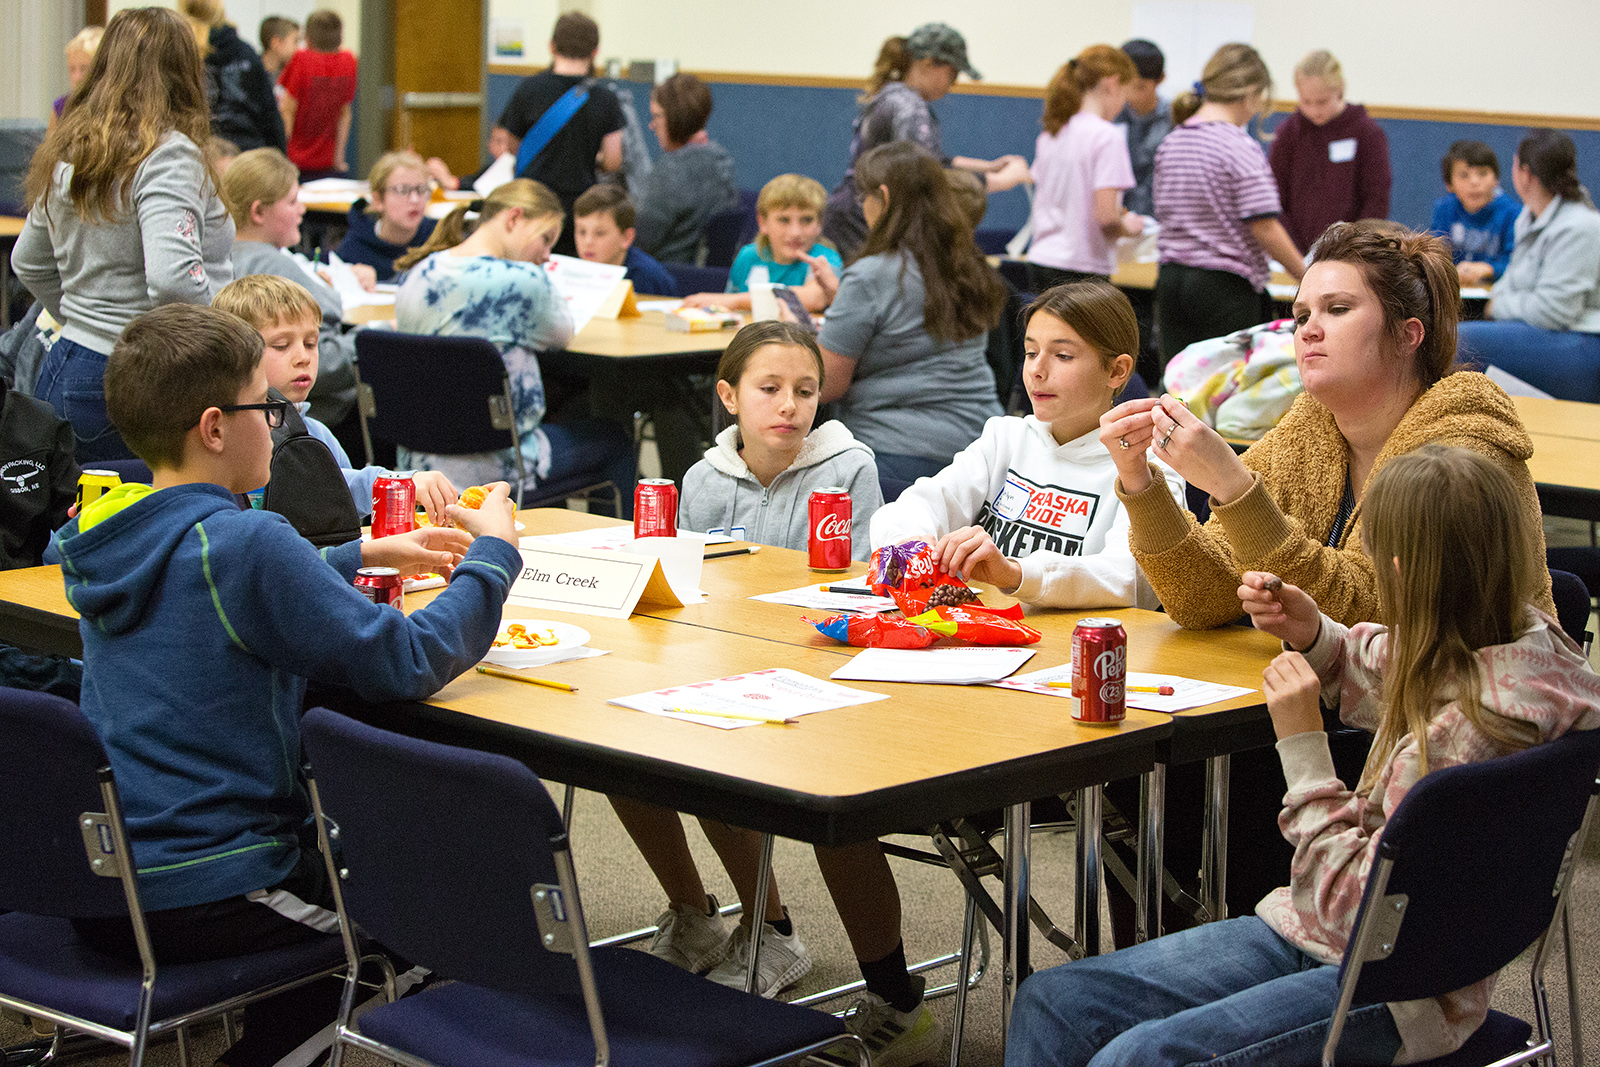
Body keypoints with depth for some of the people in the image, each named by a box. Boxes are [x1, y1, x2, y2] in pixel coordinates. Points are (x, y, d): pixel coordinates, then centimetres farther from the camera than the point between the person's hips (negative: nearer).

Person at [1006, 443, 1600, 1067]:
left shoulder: (1464, 733, -29)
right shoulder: (1524, 637, -1)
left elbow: (1358, 910, -23)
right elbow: (1386, 673, 23)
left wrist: (1302, 745, -20)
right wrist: (1313, 637, 4)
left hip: (1395, 995, -9)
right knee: (1051, 1003, 2)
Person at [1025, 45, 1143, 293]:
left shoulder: (1049, 135, 11)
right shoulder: (1108, 137, -12)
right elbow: (1106, 217, -19)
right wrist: (1128, 228, 2)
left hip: (1039, 263, 8)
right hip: (1082, 271, -8)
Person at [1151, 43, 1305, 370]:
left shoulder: (1170, 143, 9)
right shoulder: (1241, 147, -12)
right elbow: (1264, 226, -15)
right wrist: (1305, 274, -4)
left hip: (1171, 280, 7)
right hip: (1226, 287, -7)